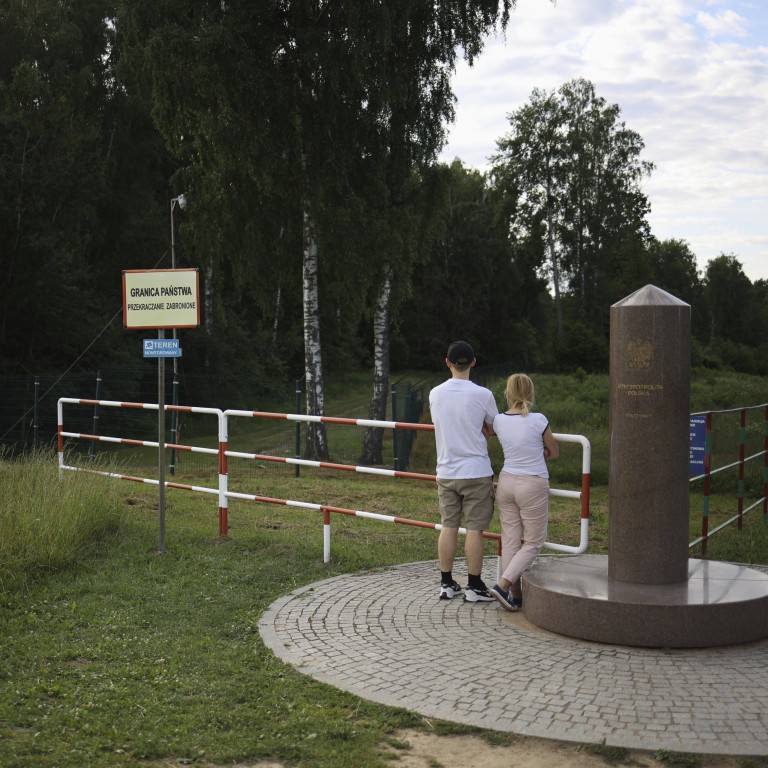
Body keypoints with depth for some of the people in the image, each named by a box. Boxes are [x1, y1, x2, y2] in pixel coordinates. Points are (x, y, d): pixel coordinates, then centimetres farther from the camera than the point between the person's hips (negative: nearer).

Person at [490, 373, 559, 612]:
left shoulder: (499, 421, -2)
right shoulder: (538, 420, -13)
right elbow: (554, 452, 2)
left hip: (506, 482, 4)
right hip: (533, 486, -4)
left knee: (510, 540, 10)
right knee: (533, 543, 7)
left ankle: (515, 594, 14)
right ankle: (503, 584, -6)